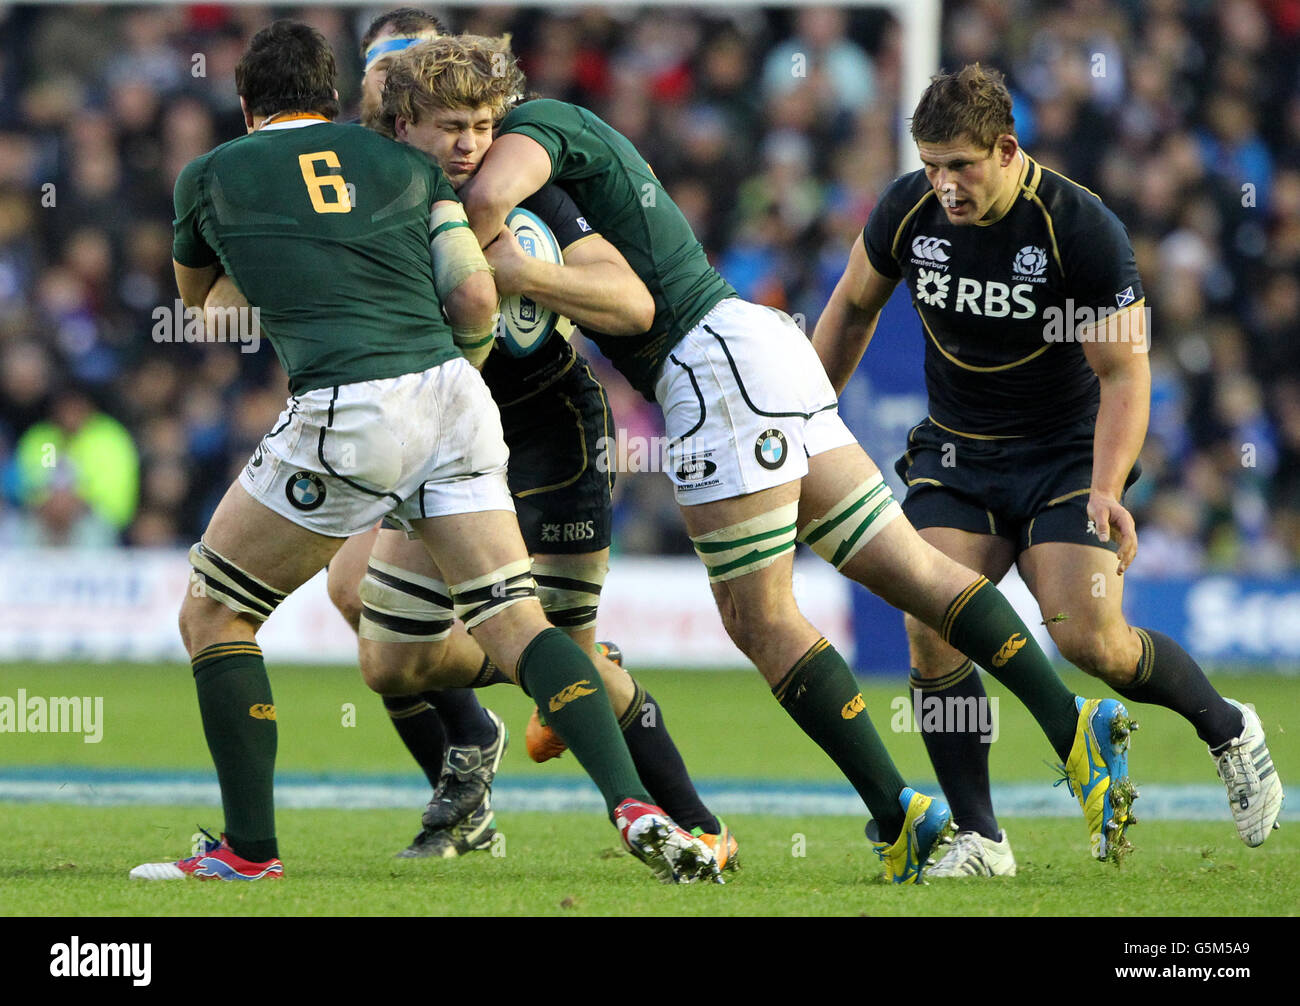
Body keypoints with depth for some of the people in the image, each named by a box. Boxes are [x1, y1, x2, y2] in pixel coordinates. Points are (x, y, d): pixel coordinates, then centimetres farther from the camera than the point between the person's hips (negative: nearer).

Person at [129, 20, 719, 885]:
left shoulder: (210, 176, 14)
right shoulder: (404, 159, 18)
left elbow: (193, 292, 34)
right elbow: (476, 299, 9)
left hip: (348, 417, -3)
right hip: (452, 395, 3)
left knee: (212, 617, 12)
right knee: (515, 624, 4)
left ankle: (250, 849, 9)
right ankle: (632, 804, -17)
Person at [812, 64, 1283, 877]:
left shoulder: (1085, 230, -21)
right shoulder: (908, 210, -8)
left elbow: (1125, 374, -16)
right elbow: (853, 308, 11)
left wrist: (1107, 490, -29)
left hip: (1067, 451, -4)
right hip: (954, 455, 4)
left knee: (1090, 639, -17)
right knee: (931, 635, -16)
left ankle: (1227, 729, 13)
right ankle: (980, 837, -5)